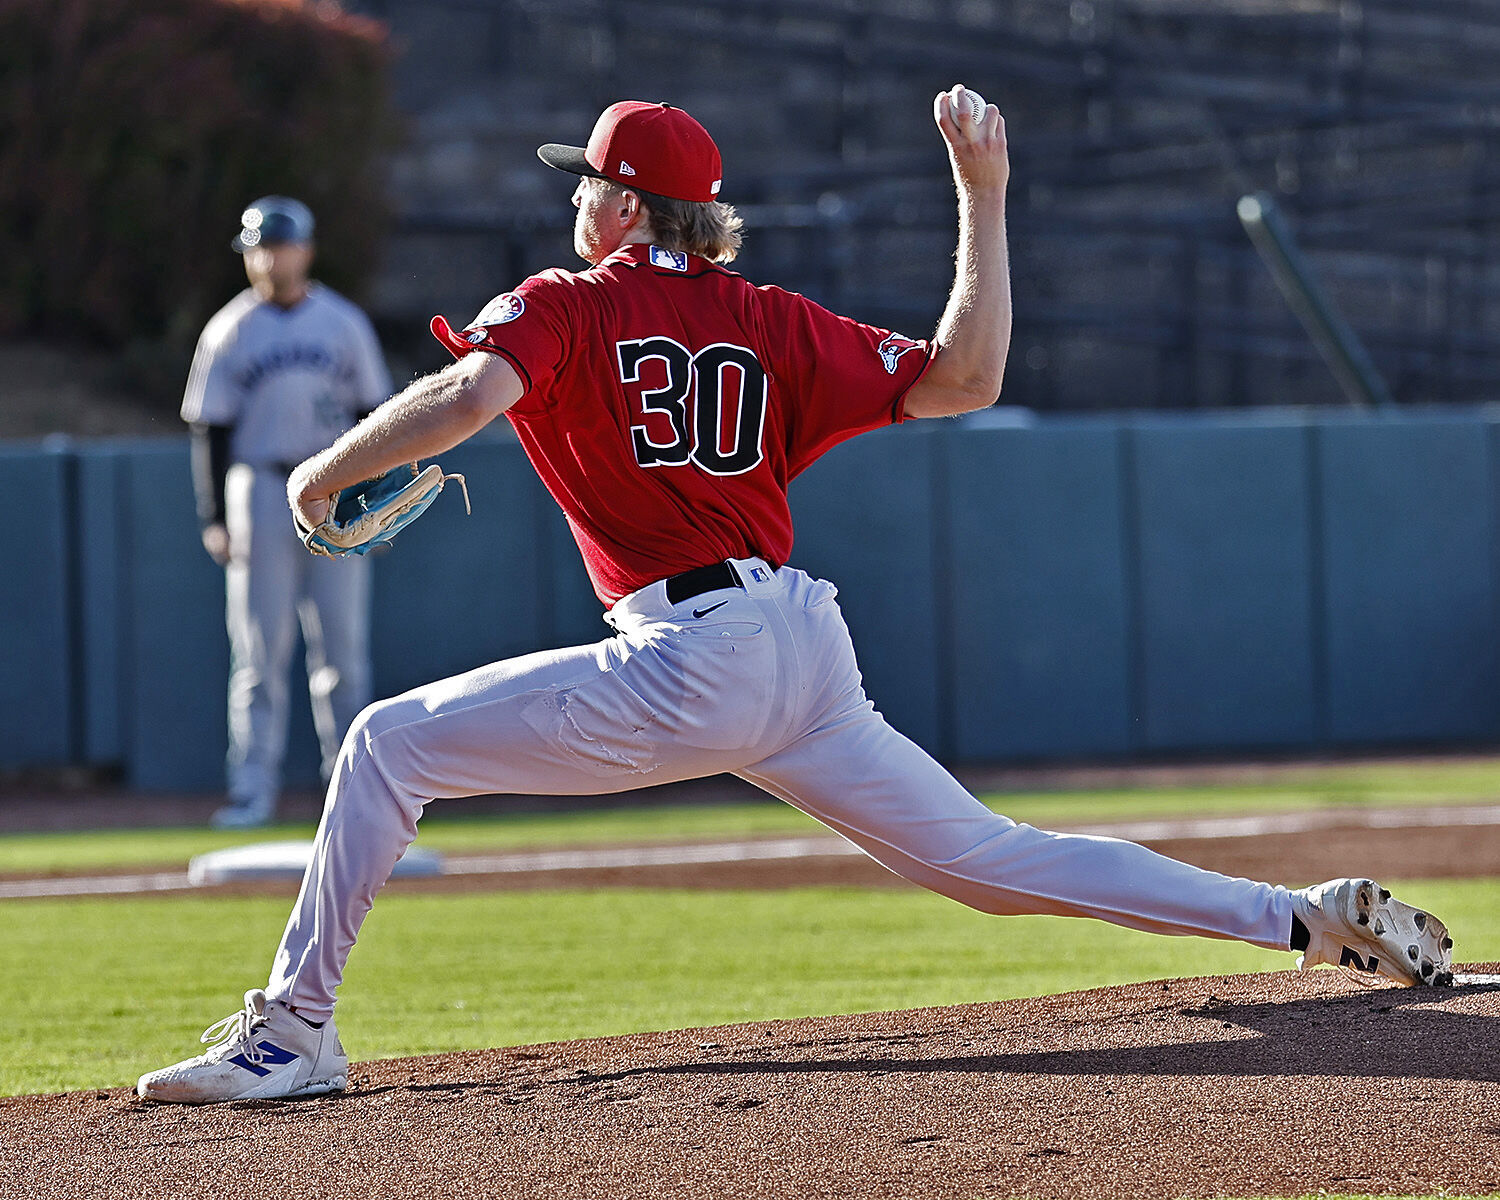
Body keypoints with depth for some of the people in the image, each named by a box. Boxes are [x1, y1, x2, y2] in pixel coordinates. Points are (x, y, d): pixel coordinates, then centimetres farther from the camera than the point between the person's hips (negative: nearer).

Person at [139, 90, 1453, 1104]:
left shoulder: (563, 309, 2)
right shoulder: (775, 323, 14)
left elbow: (466, 395, -17)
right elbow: (963, 379, 9)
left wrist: (323, 476, -5)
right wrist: (984, 204, 16)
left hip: (681, 671, -6)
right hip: (809, 654, 6)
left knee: (391, 742, 2)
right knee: (988, 858, 13)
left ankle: (295, 1031, -7)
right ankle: (1313, 918, 8)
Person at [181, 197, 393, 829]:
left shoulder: (344, 323, 7)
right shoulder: (230, 332, 2)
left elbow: (372, 416, 10)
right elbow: (210, 428, 2)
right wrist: (214, 519, -5)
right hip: (261, 490, -1)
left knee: (344, 643, 2)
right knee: (260, 649, -3)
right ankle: (254, 788, -3)